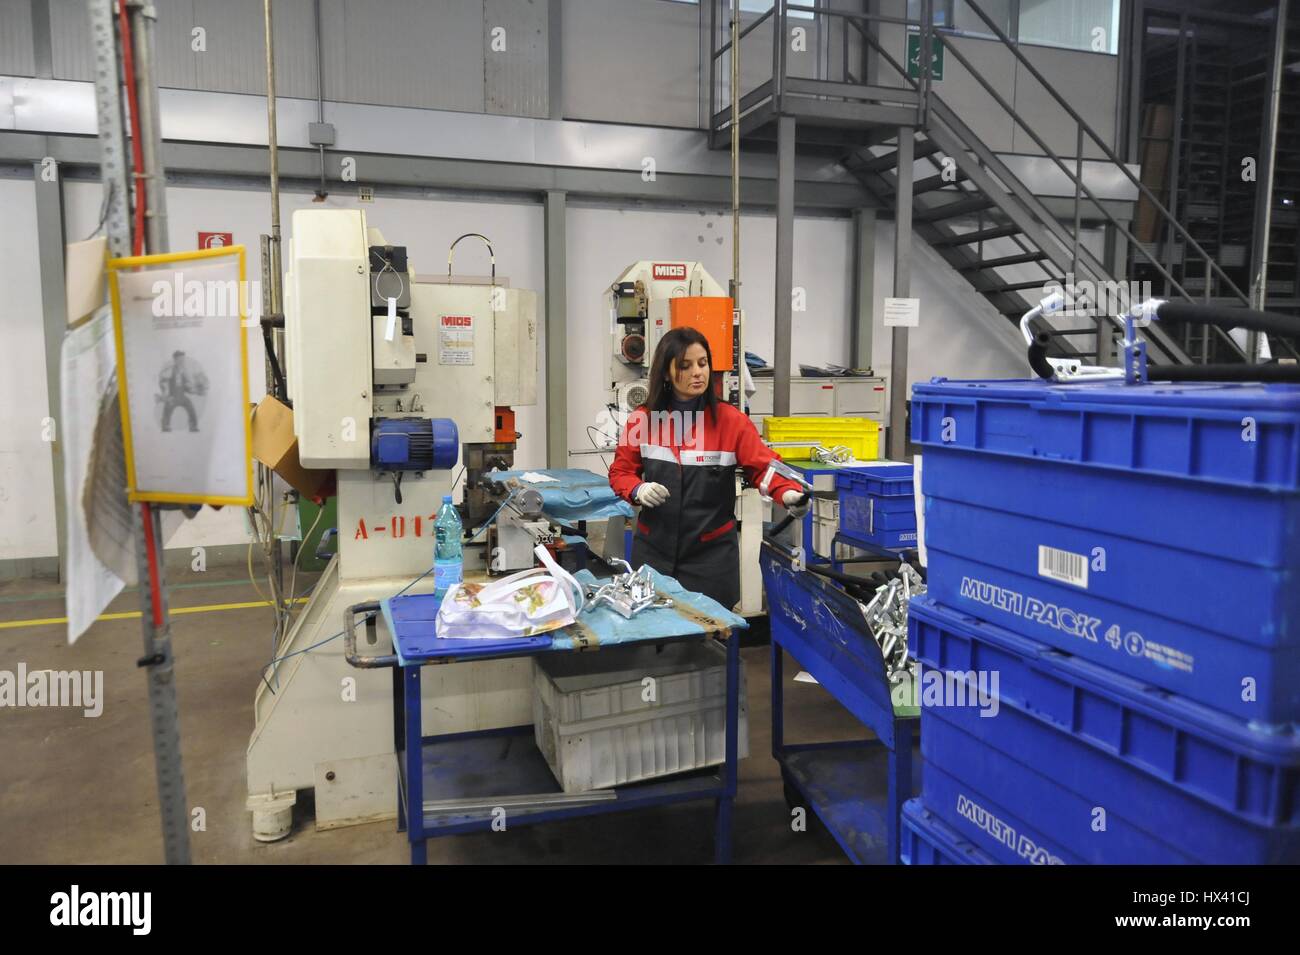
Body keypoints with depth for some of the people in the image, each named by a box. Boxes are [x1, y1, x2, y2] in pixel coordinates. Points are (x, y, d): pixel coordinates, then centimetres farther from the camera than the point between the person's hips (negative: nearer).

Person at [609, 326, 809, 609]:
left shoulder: (731, 420, -6)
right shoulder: (642, 419, -1)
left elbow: (763, 466, -12)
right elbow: (620, 472, 7)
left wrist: (789, 493, -31)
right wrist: (638, 490, -15)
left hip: (711, 553, -1)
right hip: (653, 550, 2)